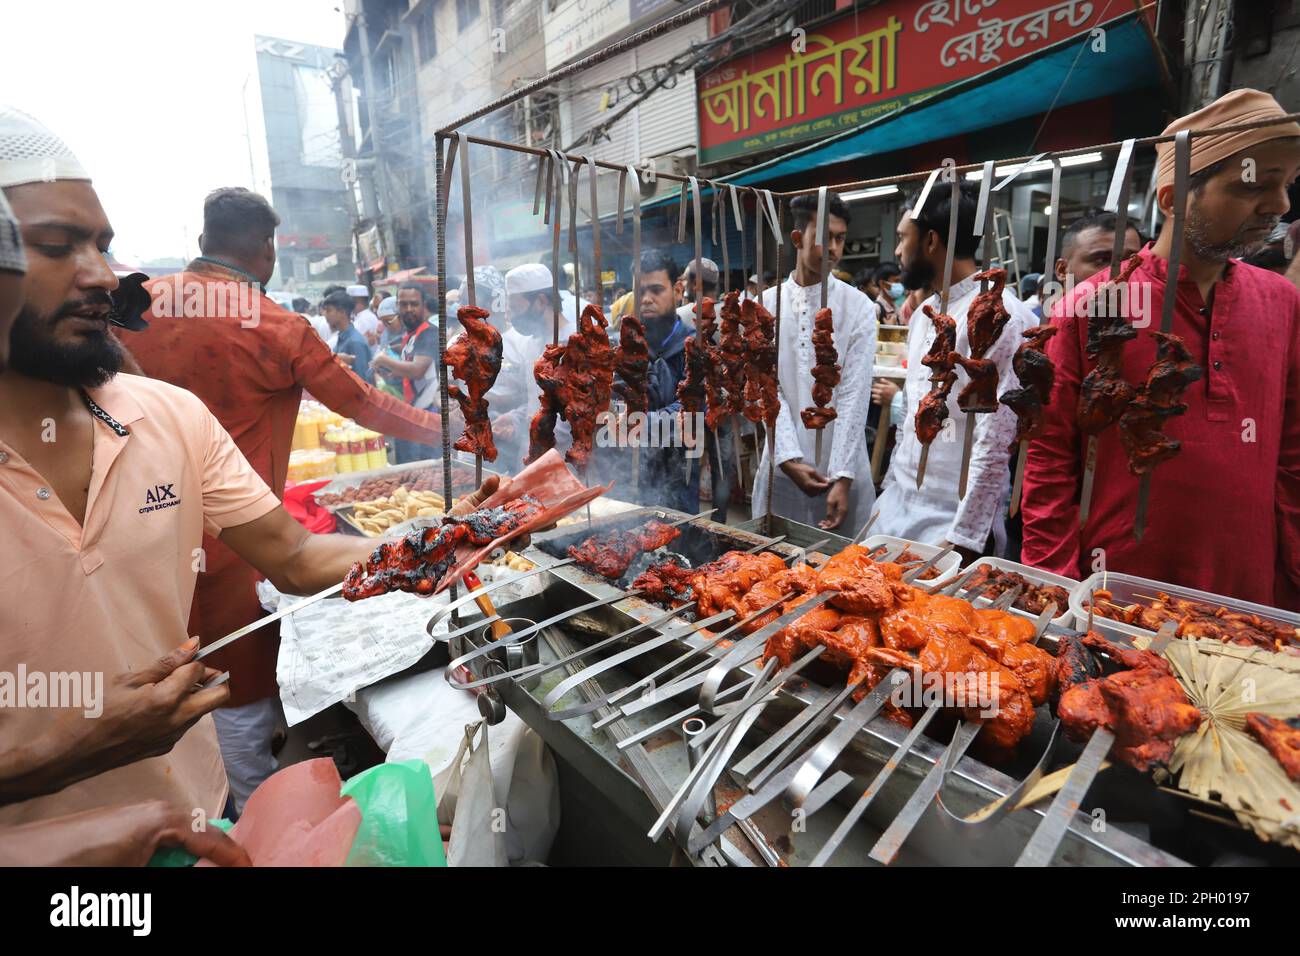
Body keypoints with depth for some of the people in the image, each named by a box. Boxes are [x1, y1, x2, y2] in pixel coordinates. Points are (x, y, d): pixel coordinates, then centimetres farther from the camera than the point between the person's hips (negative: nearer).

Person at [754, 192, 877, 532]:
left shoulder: (859, 307, -1)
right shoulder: (764, 305, 3)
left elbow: (855, 395, -9)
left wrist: (843, 477, -17)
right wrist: (790, 459, -13)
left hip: (842, 467, -1)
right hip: (782, 464, 1)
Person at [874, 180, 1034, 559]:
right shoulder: (923, 314, 11)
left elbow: (995, 443, -19)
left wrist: (963, 538, -19)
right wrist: (891, 489, 15)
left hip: (952, 524, -7)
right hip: (897, 506, 7)